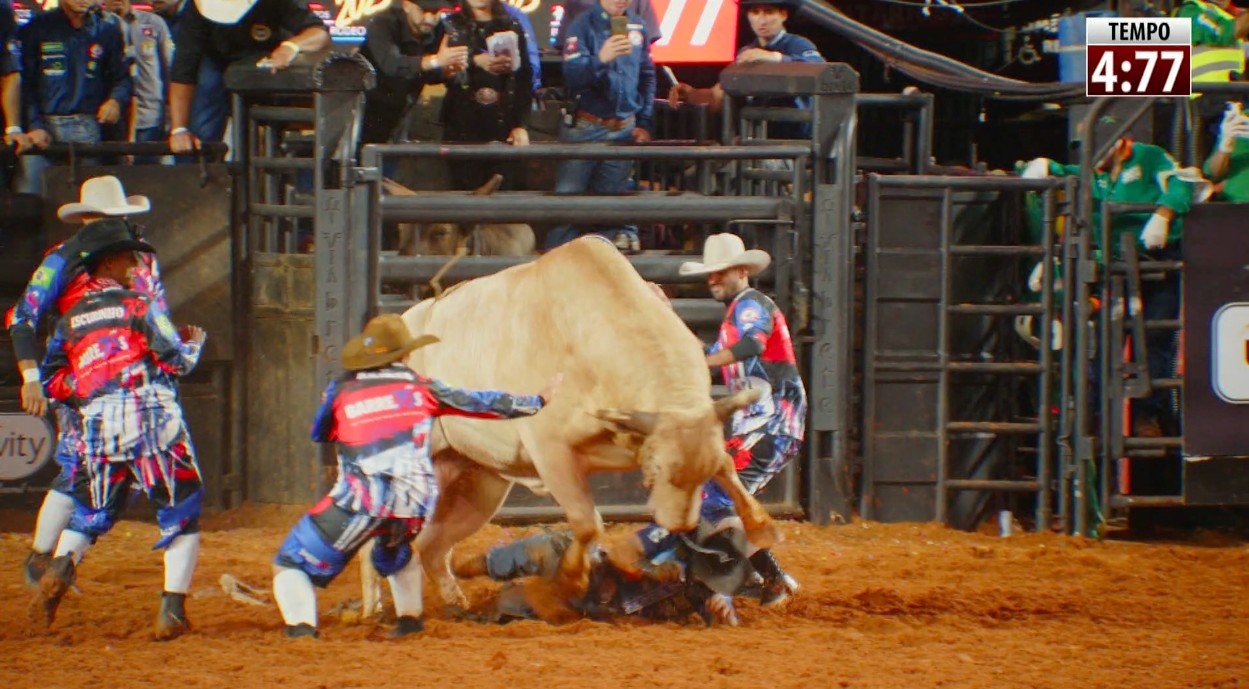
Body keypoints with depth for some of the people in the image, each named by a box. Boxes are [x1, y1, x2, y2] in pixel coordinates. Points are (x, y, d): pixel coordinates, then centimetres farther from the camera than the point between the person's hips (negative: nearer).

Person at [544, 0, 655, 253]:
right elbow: (572, 75, -18)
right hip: (585, 128, -4)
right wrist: (601, 59, -35)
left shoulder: (637, 27, 9)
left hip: (624, 129, 4)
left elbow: (647, 76, 17)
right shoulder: (584, 26, -6)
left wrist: (644, 123, 11)